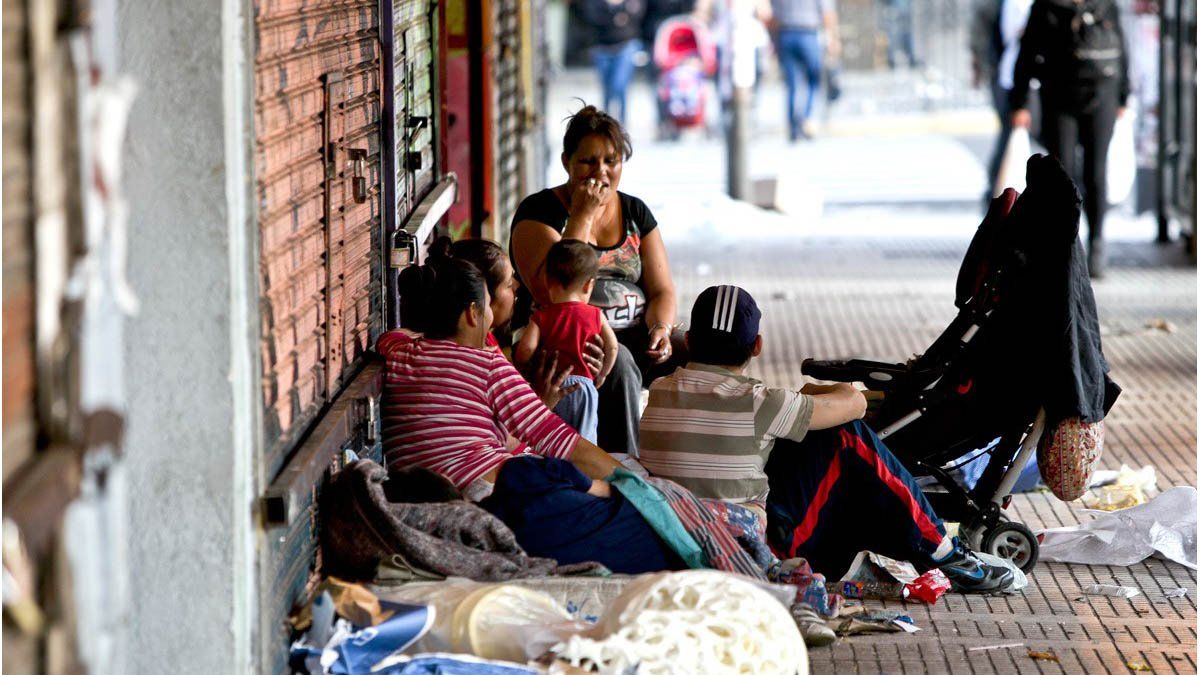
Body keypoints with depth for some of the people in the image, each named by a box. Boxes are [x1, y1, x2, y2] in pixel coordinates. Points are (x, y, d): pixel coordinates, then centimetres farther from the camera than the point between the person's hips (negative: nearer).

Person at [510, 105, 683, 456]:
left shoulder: (635, 212, 14)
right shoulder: (539, 211, -3)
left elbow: (662, 290, 12)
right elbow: (550, 294, -18)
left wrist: (661, 329, -12)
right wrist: (583, 216, -15)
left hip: (633, 336, 5)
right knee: (618, 362, -37)